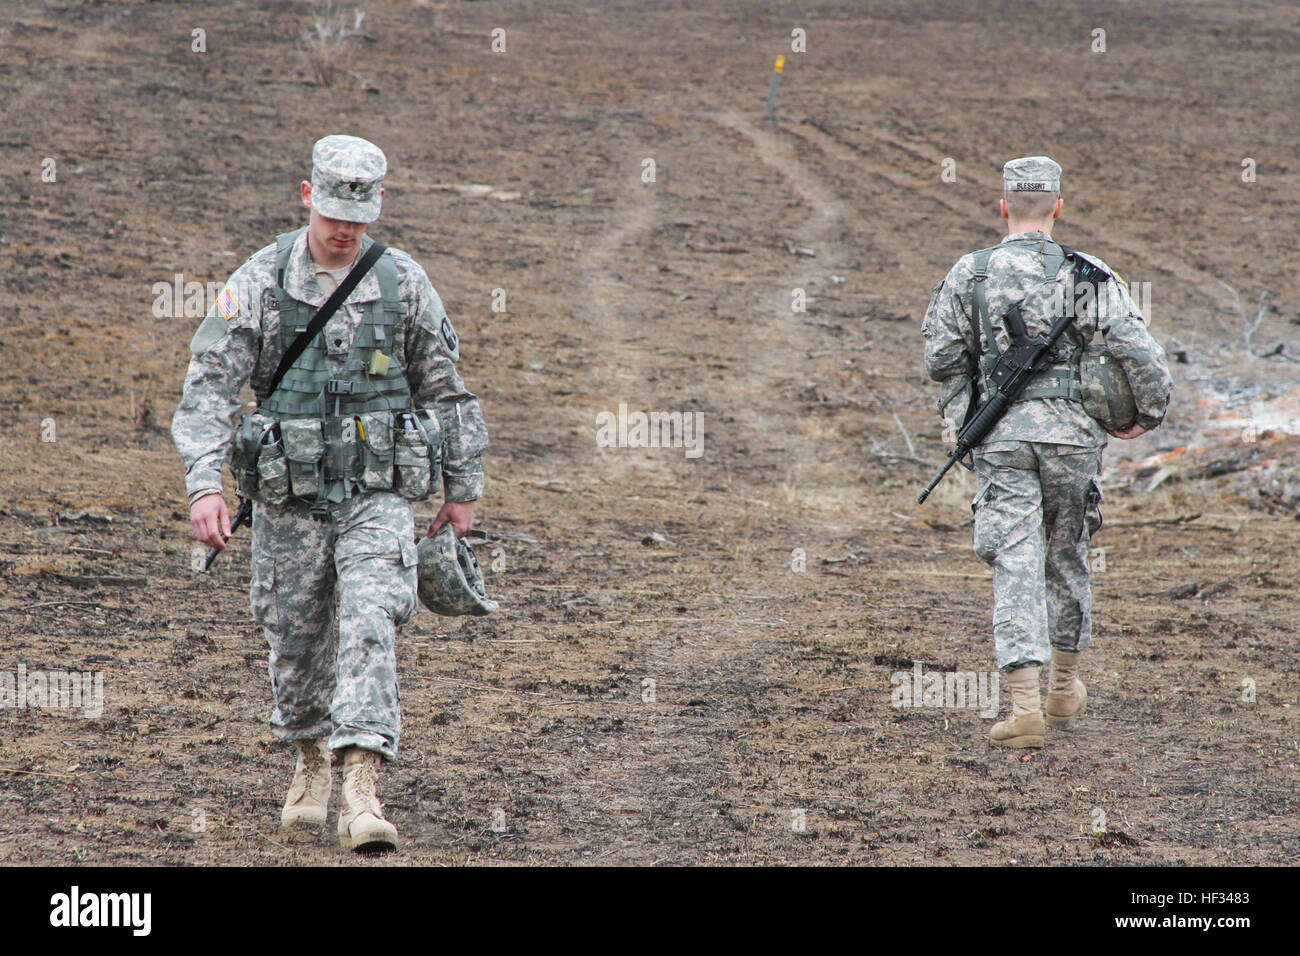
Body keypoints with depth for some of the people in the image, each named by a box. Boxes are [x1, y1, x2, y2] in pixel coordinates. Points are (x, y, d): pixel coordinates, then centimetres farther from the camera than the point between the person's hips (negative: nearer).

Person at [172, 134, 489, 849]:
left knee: (370, 629, -16)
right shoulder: (259, 283, -4)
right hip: (289, 501, 1)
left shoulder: (404, 284, 0)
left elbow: (444, 389, 10)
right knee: (296, 637, 12)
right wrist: (205, 484, -19)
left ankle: (361, 793, -22)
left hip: (378, 496, -1)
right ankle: (311, 759, 38)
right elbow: (209, 387, -8)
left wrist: (463, 488, 13)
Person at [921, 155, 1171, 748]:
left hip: (1000, 437, 0)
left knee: (1016, 565, -3)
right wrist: (1147, 415, 10)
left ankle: (1025, 706, -16)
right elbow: (1139, 354, -7)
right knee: (1067, 555, 19)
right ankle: (1065, 688, 34)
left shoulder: (969, 274, 1)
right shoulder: (1087, 277, -2)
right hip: (1071, 431, 1)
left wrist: (963, 414, 20)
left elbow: (941, 358, 3)